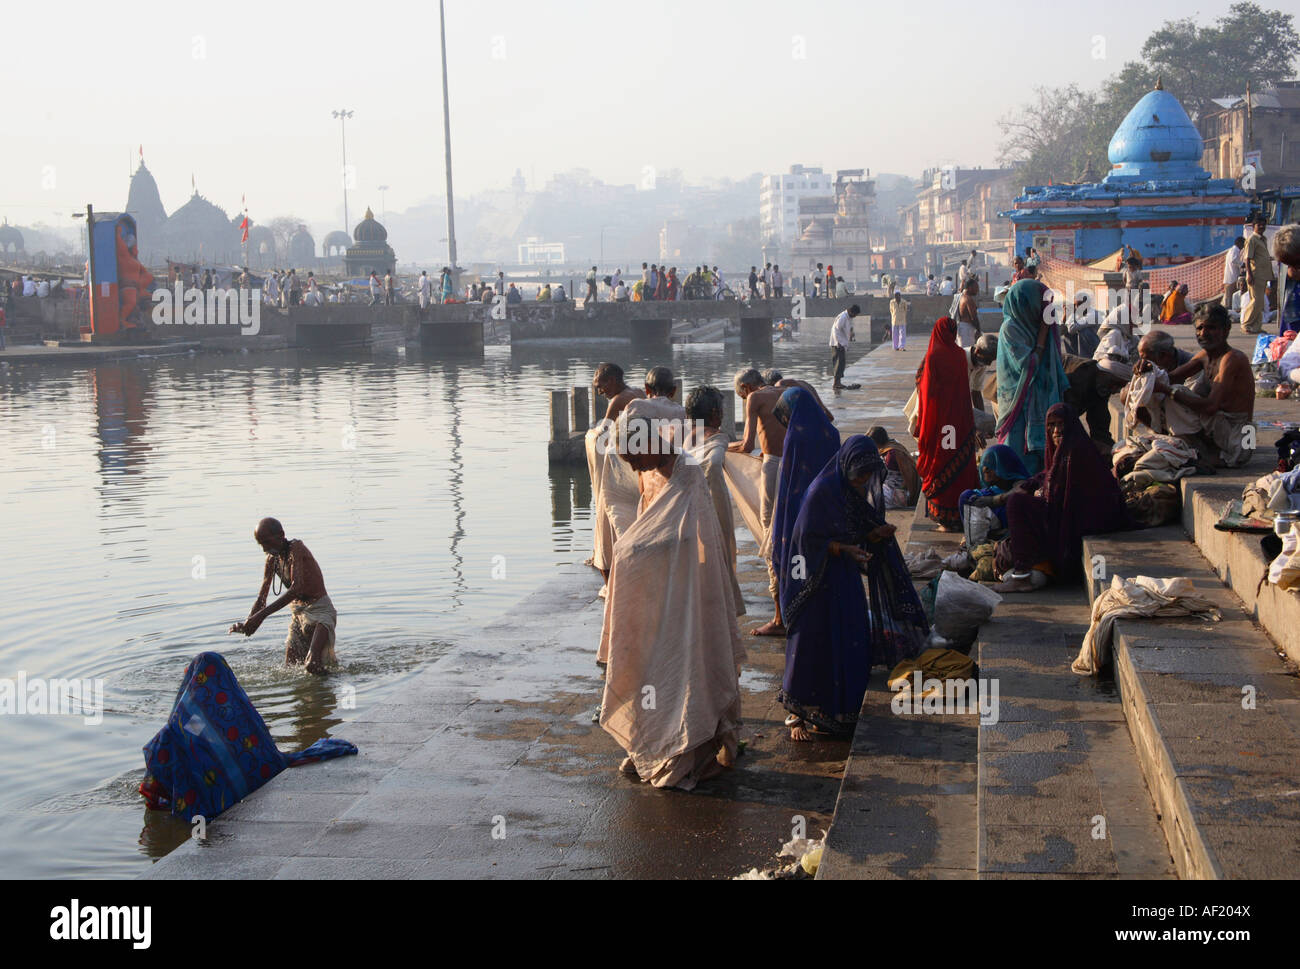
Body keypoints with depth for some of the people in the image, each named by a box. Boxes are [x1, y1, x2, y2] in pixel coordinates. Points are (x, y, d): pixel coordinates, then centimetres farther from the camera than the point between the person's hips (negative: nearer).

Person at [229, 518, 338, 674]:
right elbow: (262, 598, 9)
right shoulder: (272, 559, 4)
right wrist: (247, 623, -10)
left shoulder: (296, 548, -21)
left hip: (320, 610, -9)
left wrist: (262, 614, -40)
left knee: (313, 666, -27)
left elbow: (296, 588, -35)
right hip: (298, 613, 9)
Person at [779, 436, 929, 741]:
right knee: (812, 650, -1)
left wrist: (877, 533, -8)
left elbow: (860, 535, 12)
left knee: (851, 646, 8)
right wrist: (843, 549, -27)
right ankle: (798, 716, 12)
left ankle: (837, 712, 22)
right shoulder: (822, 491, -18)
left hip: (847, 578, 7)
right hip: (819, 579, -7)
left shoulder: (863, 490, 4)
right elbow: (809, 541, -16)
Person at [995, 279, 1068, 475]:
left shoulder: (1031, 324, 9)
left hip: (1041, 401, 7)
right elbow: (1028, 366, -19)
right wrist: (1043, 333, -14)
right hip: (1020, 405, -7)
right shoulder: (1010, 329, -14)